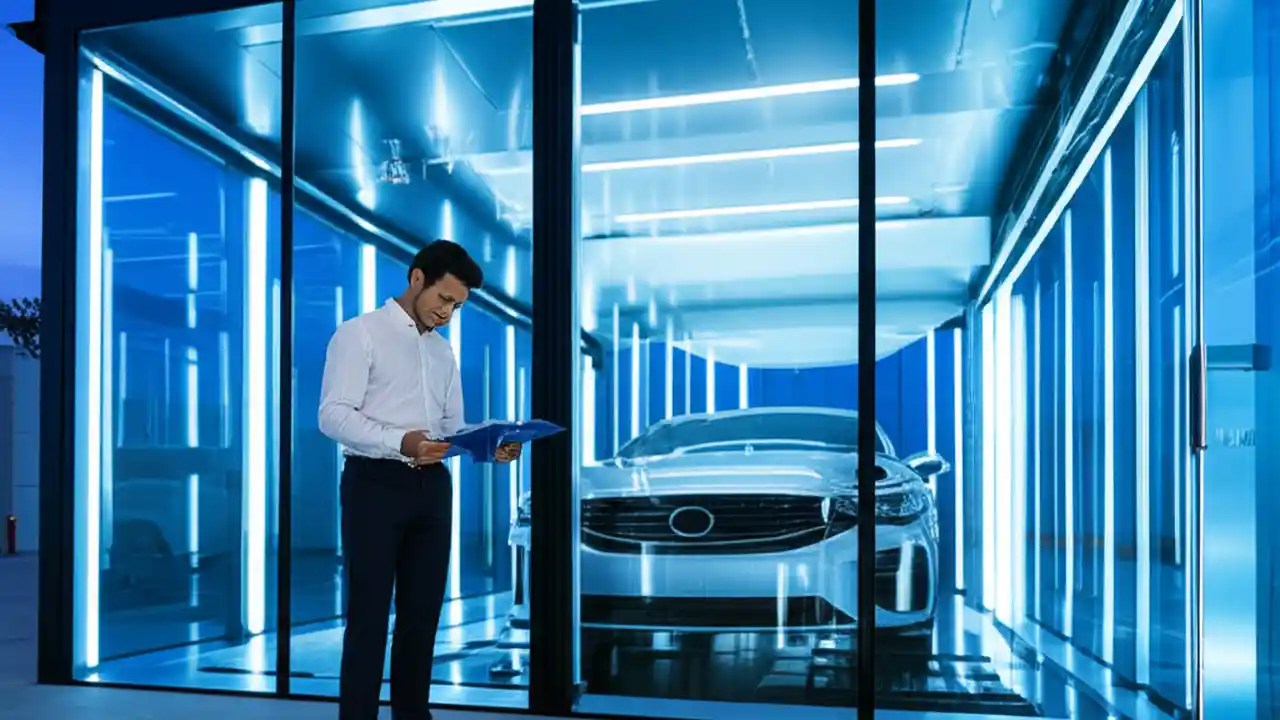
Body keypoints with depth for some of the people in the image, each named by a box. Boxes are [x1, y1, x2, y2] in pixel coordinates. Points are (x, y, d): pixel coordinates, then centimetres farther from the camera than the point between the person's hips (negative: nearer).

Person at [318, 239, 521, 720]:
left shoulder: (443, 352, 19)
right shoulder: (360, 333, -3)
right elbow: (334, 414, -13)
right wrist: (400, 441, -28)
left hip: (431, 485, 7)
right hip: (375, 482, -6)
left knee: (422, 612, 10)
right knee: (369, 614, -3)